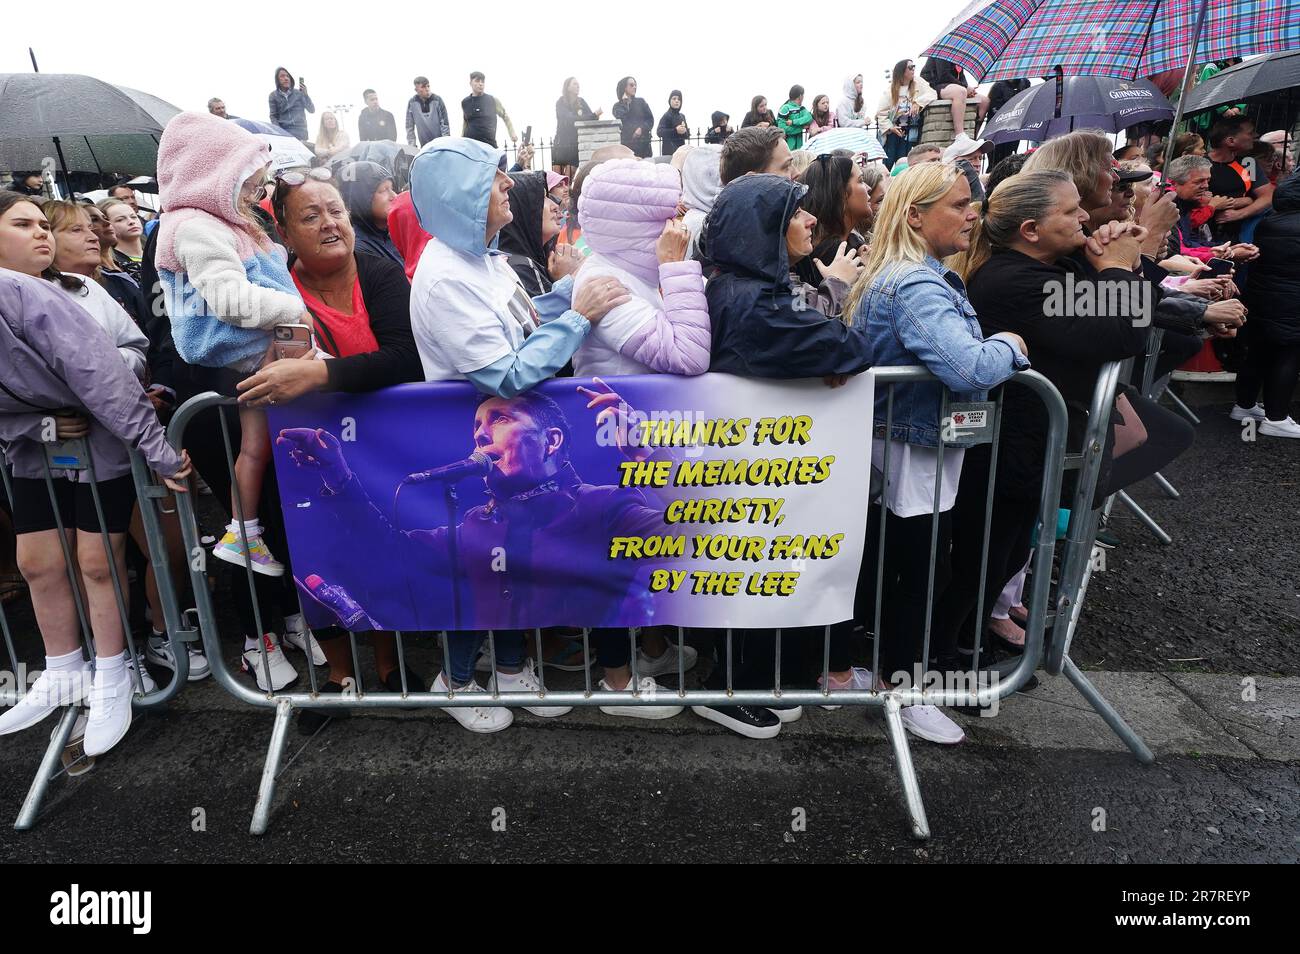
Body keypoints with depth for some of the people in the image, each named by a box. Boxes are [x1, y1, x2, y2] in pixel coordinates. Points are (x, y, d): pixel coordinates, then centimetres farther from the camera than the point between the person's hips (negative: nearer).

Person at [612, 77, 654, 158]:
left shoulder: (640, 101, 15)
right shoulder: (618, 106, 11)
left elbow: (650, 119, 9)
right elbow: (620, 119, -9)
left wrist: (642, 128, -9)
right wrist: (624, 102, -1)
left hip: (643, 142, 2)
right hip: (627, 143, -1)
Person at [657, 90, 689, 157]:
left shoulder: (682, 116, 14)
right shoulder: (666, 116, -4)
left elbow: (687, 133, 16)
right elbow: (659, 132, -16)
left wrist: (685, 131, -8)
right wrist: (675, 131, -25)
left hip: (681, 148, 6)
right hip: (670, 149, -6)